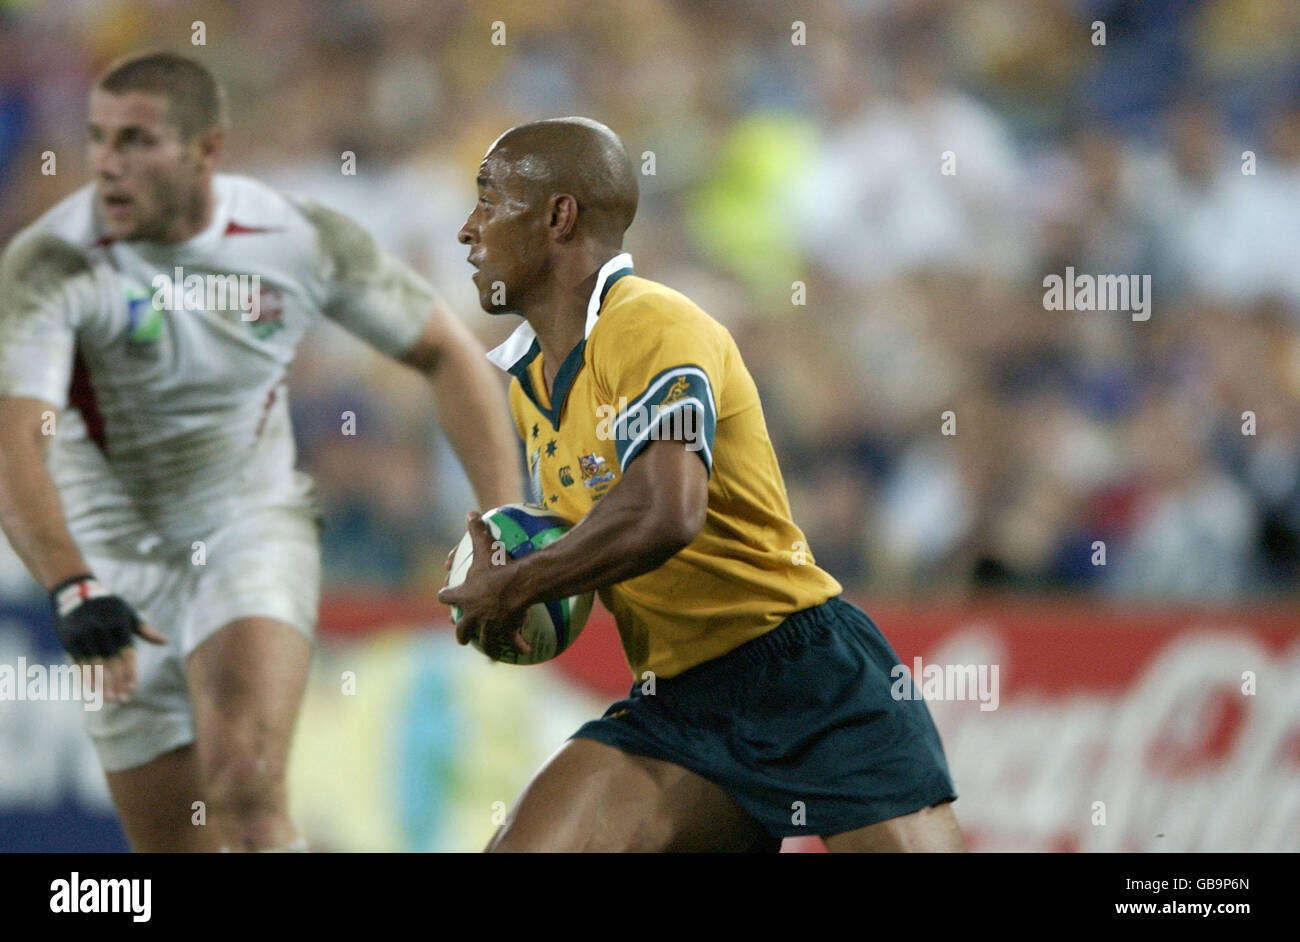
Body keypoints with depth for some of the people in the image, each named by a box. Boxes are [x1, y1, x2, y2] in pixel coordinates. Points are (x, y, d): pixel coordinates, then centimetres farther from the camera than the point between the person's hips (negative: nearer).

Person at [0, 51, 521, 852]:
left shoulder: (306, 242, -13)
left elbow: (449, 355, 1)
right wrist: (75, 591, -49)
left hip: (256, 529, 0)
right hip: (118, 567, 0)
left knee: (247, 790, -25)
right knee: (173, 846, 2)